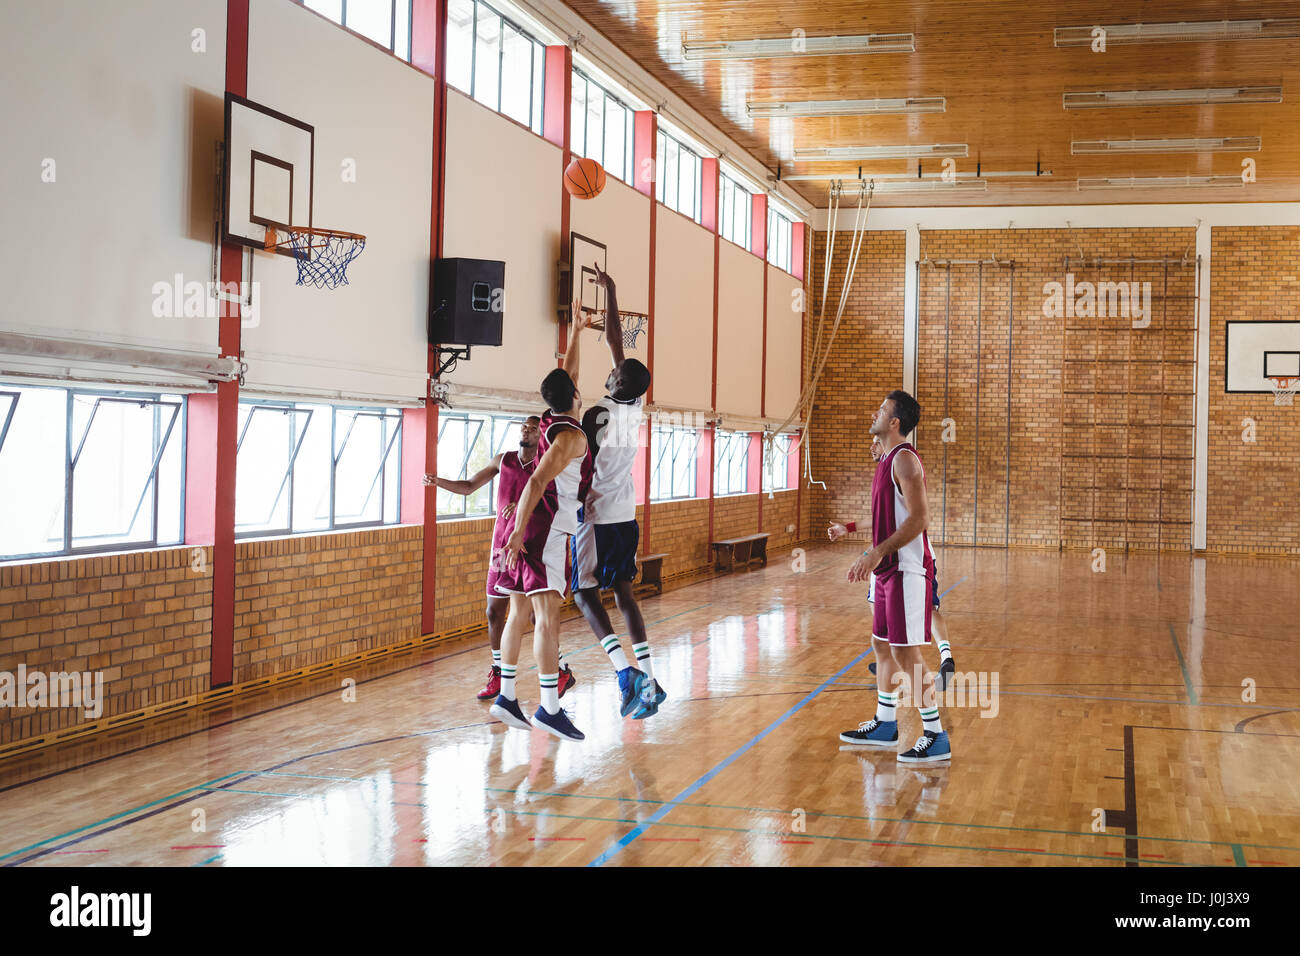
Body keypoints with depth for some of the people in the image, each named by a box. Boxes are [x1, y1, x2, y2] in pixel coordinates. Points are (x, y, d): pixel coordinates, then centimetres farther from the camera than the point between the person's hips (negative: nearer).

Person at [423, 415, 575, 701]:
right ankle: (498, 673, 19)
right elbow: (469, 487, 11)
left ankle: (563, 671, 8)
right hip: (501, 547, 5)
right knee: (495, 612, 5)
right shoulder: (503, 460, 7)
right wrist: (438, 482, -5)